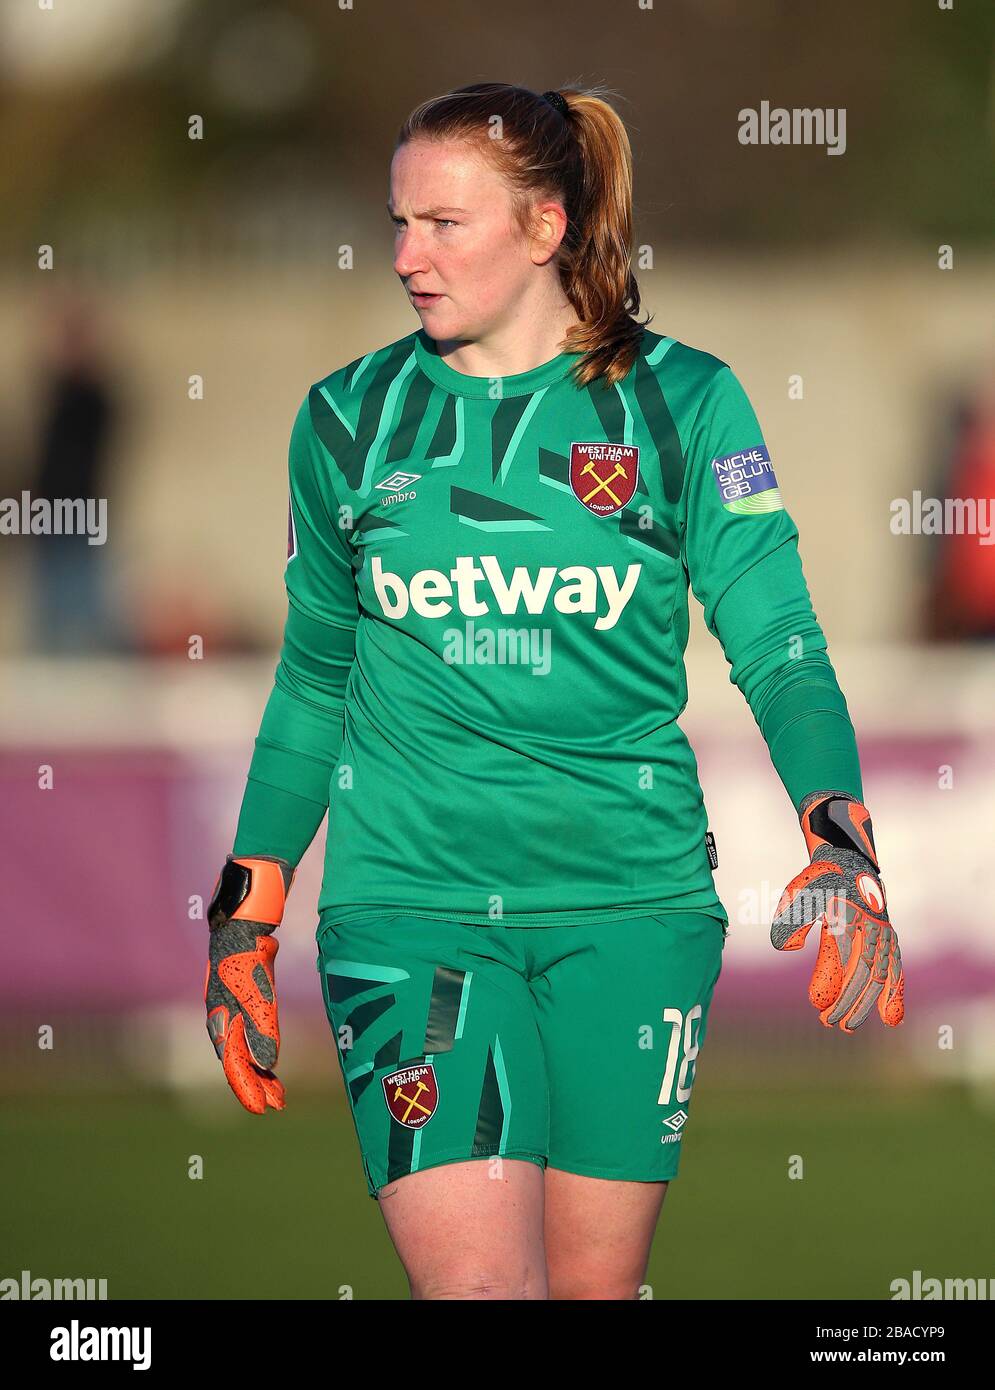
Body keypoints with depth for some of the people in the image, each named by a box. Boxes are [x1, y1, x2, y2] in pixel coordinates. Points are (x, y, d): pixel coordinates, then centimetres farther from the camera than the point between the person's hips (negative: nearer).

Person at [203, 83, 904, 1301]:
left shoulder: (683, 403, 1)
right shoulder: (351, 420, 6)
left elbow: (776, 645, -2)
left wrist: (839, 846, -18)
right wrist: (247, 912, 15)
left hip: (630, 901, 0)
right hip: (409, 894, 0)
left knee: (598, 1284, 5)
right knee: (478, 1283, -17)